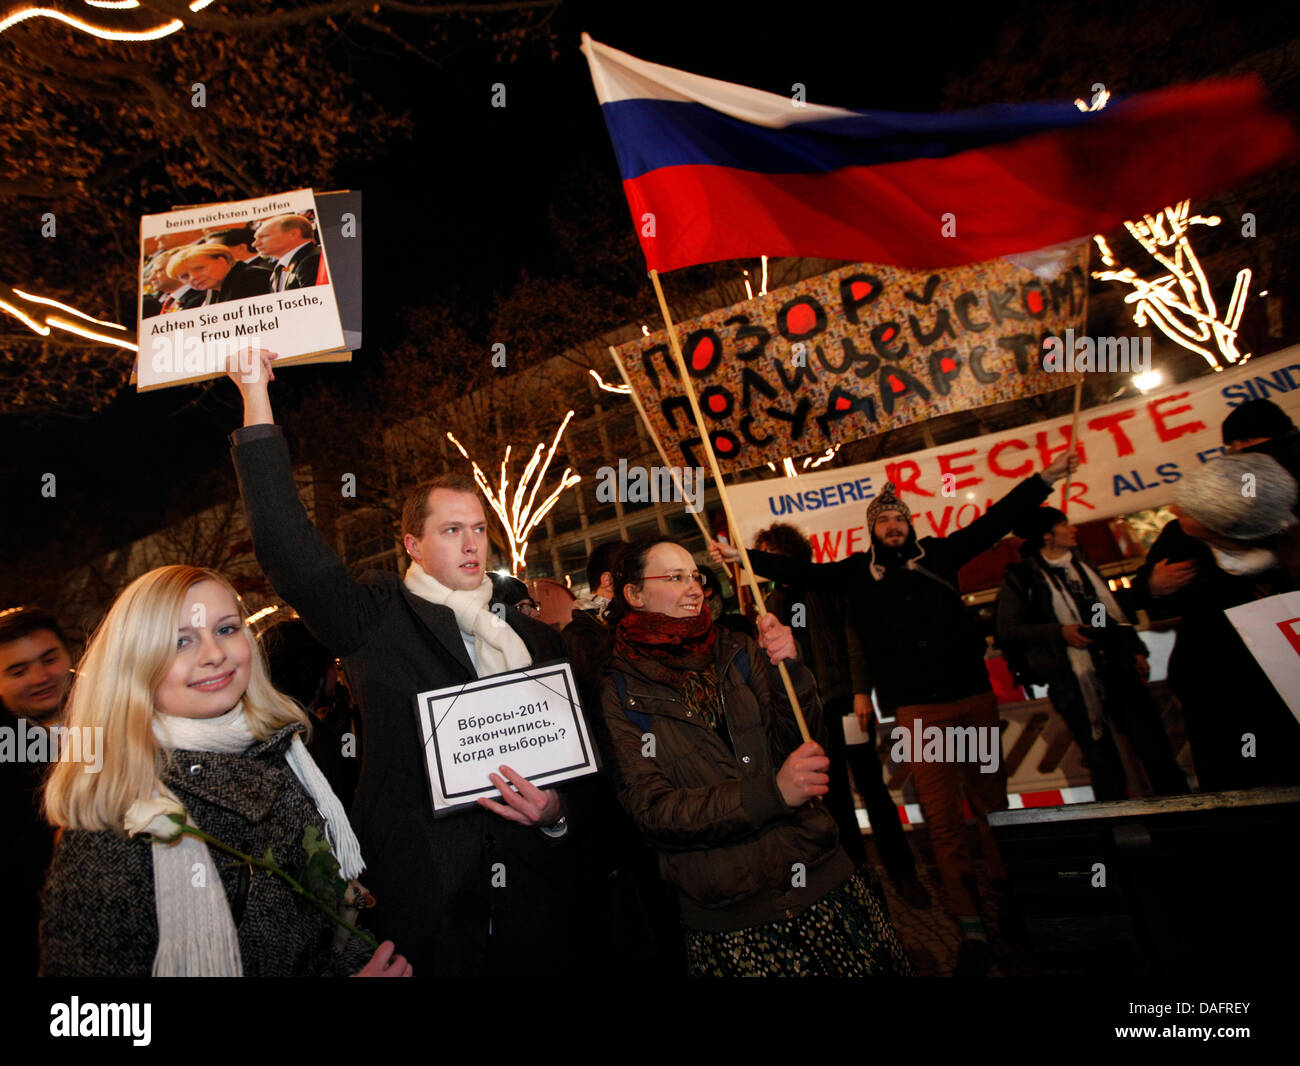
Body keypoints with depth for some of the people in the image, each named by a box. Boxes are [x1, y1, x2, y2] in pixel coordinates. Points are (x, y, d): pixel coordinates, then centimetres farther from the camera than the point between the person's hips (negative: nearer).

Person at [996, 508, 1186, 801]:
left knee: (1156, 749, 6)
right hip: (1071, 681, -5)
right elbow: (1007, 631, -6)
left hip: (1117, 669, 5)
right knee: (1105, 765, 2)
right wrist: (1059, 632, -14)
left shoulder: (1081, 562, 16)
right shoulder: (1021, 576, -3)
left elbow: (1113, 610, 22)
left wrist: (1135, 649, 15)